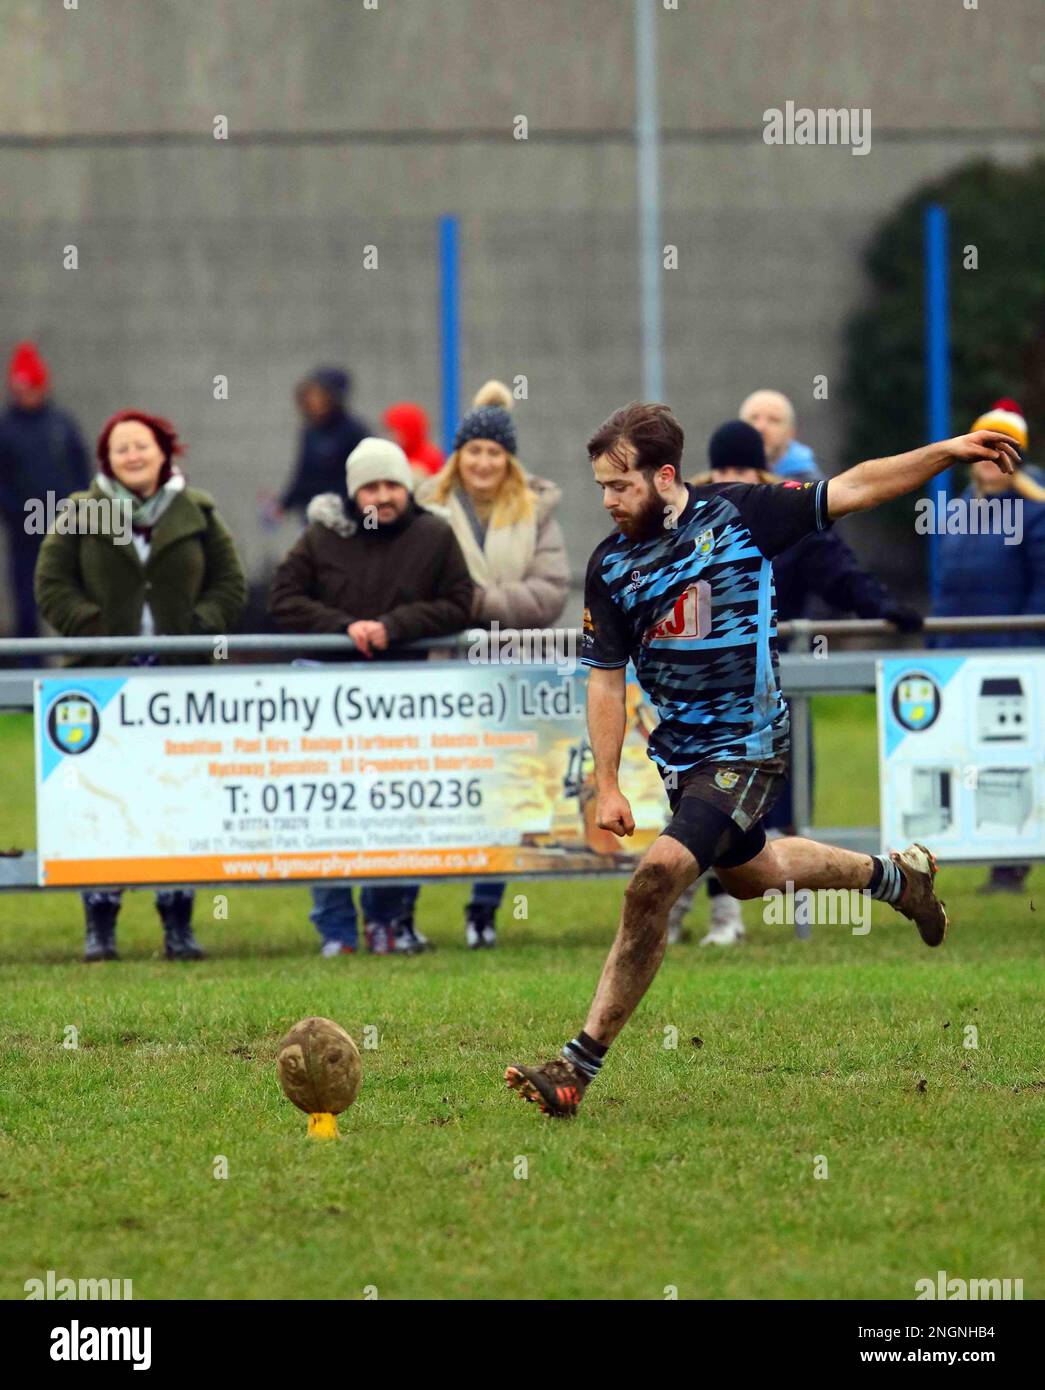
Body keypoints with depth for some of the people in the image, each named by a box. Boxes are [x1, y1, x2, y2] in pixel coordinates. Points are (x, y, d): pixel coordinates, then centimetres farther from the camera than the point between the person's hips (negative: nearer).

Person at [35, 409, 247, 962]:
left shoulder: (197, 514, 10)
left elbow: (230, 583, 11)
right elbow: (52, 584, 5)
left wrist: (200, 626, -6)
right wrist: (91, 626, -10)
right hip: (105, 673, -1)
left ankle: (178, 925, 6)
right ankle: (99, 926, 1)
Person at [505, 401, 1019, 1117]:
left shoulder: (739, 513, -12)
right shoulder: (610, 566, -2)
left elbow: (851, 490, -5)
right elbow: (606, 679, 5)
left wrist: (948, 451, -11)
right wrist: (607, 784, 1)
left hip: (746, 748, -6)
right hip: (680, 752, 6)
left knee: (656, 880, -22)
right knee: (748, 874, 25)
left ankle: (580, 1067, -21)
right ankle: (893, 875, 53)